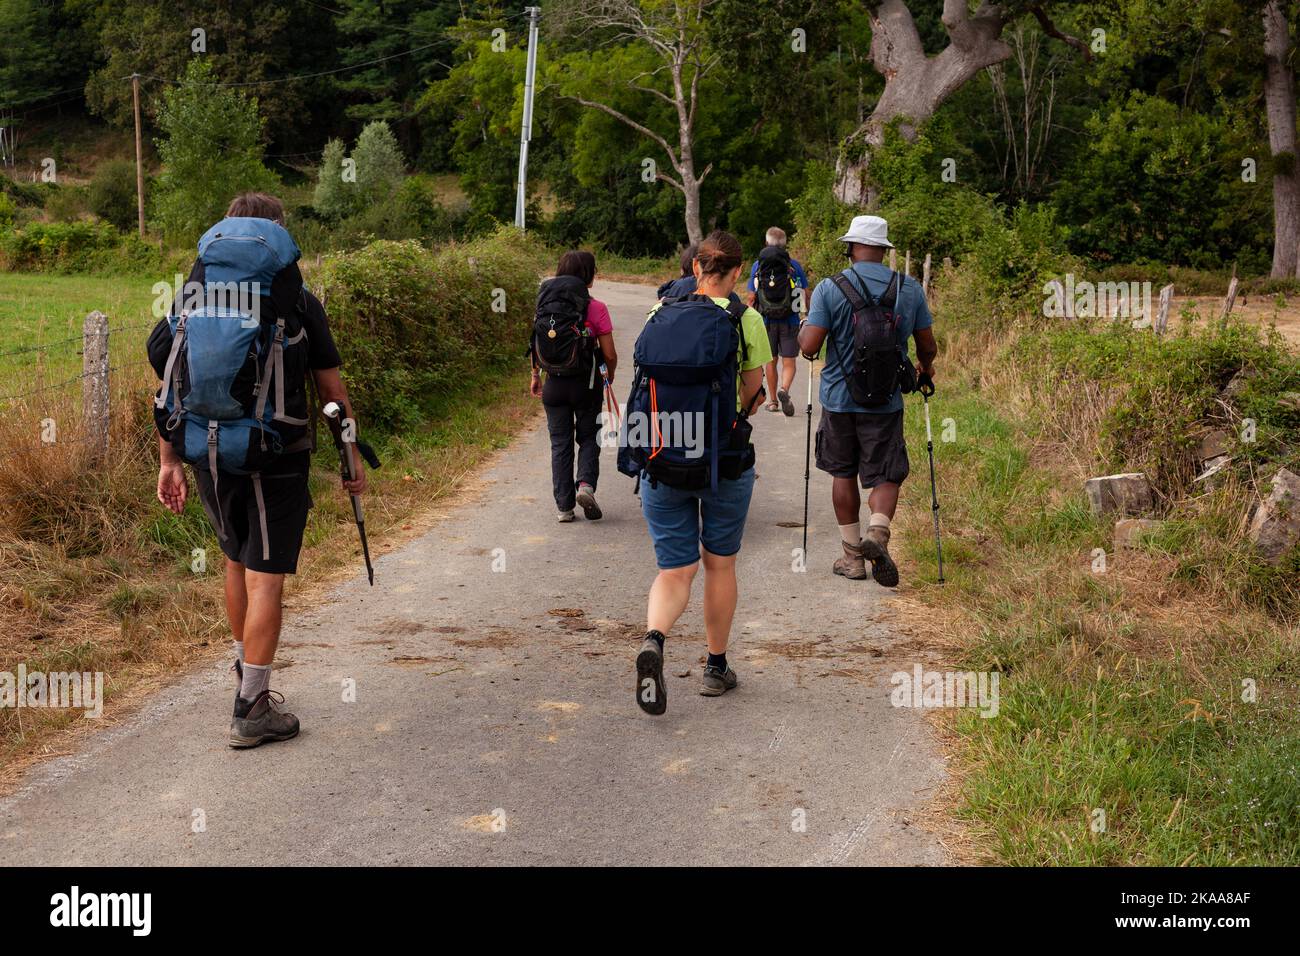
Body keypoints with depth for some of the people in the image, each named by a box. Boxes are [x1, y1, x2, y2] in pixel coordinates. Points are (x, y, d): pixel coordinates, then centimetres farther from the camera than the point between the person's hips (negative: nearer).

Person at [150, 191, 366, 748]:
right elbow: (333, 393, 1)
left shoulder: (191, 300, 5)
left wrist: (169, 463, 11)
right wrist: (353, 458, 11)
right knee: (265, 578, 0)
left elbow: (167, 389, 4)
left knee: (237, 562, 23)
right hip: (277, 458, -4)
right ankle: (251, 710, 1)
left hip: (210, 457, 4)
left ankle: (247, 675, 38)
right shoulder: (298, 303, -3)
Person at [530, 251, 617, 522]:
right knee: (588, 437, 16)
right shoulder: (595, 308, -11)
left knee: (560, 443, 11)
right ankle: (586, 484, -8)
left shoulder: (545, 304, -2)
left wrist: (535, 376, 17)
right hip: (586, 383, -2)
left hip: (554, 384, 3)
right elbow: (609, 355, -10)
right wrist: (609, 377, 10)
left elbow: (537, 346, 3)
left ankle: (564, 506, 12)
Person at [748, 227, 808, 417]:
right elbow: (805, 294, -1)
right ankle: (784, 389, -25)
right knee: (789, 362, 2)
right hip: (790, 322, -2)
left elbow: (752, 298, 3)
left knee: (771, 361, 14)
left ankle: (773, 401, 20)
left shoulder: (757, 265, 1)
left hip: (766, 322, 2)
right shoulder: (794, 265, -2)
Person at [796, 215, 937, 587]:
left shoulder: (830, 288, -10)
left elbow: (809, 346, -14)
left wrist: (802, 330, 9)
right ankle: (877, 530, -21)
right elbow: (928, 347, 7)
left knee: (843, 474, 14)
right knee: (886, 476, 7)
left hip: (839, 399, -1)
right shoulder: (910, 290, -1)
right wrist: (925, 367, 29)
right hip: (886, 402, 1)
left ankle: (853, 555, 19)